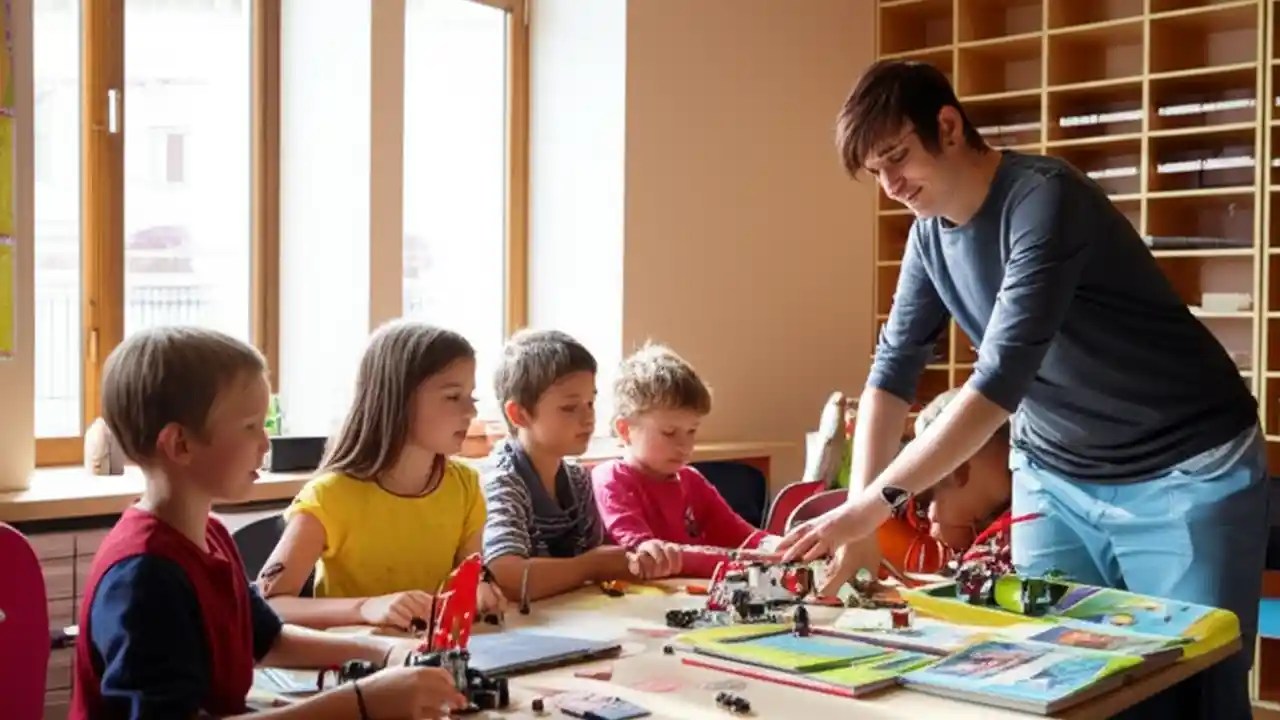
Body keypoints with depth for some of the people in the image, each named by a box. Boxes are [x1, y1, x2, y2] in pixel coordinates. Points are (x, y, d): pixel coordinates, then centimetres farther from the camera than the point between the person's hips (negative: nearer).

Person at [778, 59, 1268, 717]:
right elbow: (894, 369, 0)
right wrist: (856, 510, -11)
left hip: (1185, 472, -6)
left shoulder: (1045, 199, -24)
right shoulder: (930, 231, 0)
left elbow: (1002, 378, -31)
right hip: (1055, 478, 7)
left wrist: (876, 501, -33)